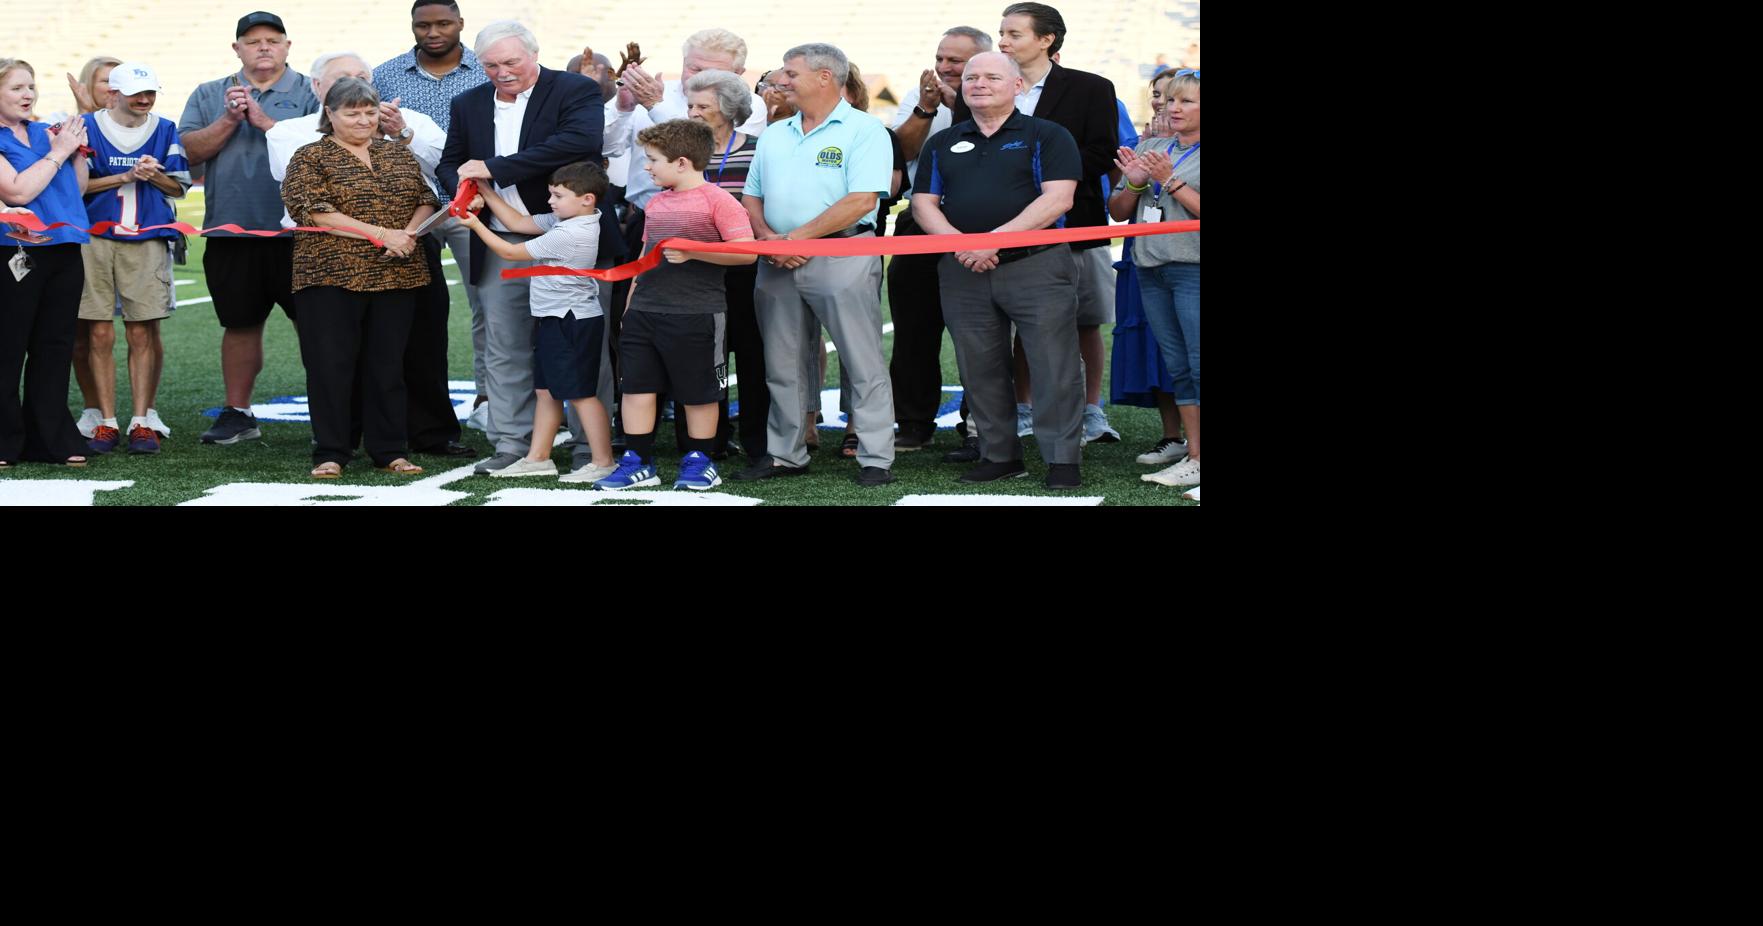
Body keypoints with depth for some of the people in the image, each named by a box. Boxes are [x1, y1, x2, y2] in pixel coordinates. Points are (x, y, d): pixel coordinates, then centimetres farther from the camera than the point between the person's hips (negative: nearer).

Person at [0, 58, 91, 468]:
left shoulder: (44, 132, 14)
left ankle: (52, 439, 16)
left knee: (55, 346, 10)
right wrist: (58, 152, -10)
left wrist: (78, 149, 3)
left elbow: (77, 188, 18)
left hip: (63, 249, 7)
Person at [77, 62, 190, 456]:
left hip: (148, 242, 1)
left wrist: (155, 176, -9)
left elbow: (179, 188, 11)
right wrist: (126, 177, -10)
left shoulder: (165, 131, 10)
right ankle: (106, 423, 5)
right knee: (100, 334, -1)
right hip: (95, 241, -1)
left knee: (143, 334, -2)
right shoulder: (88, 127, 4)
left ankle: (141, 422, 3)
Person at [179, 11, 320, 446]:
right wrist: (229, 120, -10)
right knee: (240, 324, 11)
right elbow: (192, 150, 2)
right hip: (231, 231, 3)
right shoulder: (209, 95, 13)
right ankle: (237, 413, 20)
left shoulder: (311, 93, 3)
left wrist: (265, 121, -14)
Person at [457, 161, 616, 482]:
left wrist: (476, 225, -6)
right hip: (555, 320, 10)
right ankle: (538, 457, 21)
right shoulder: (562, 221, 6)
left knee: (580, 392, -6)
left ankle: (603, 462, -2)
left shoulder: (568, 235, -23)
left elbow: (510, 252, -14)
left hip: (573, 323, -10)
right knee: (546, 391, 14)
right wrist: (486, 193, 10)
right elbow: (519, 223, 14)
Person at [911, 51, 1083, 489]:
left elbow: (1057, 198, -9)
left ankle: (1063, 460, -2)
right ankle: (999, 454, 17)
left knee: (1054, 367, -6)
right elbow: (923, 204, 10)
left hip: (1036, 266, -4)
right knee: (980, 370, 7)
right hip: (963, 272, 4)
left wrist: (996, 238, -17)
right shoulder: (941, 144, 17)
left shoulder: (1046, 136, 3)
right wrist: (958, 243, -10)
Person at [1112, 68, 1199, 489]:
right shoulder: (1149, 148, 13)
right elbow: (1118, 212, 15)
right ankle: (1193, 454, 13)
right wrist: (1133, 185, -3)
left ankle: (1199, 463, -8)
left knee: (1197, 365, -9)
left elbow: (1196, 208, -15)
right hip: (1152, 269, 6)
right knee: (1178, 370, 9)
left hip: (1193, 269, -6)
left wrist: (1170, 180, -15)